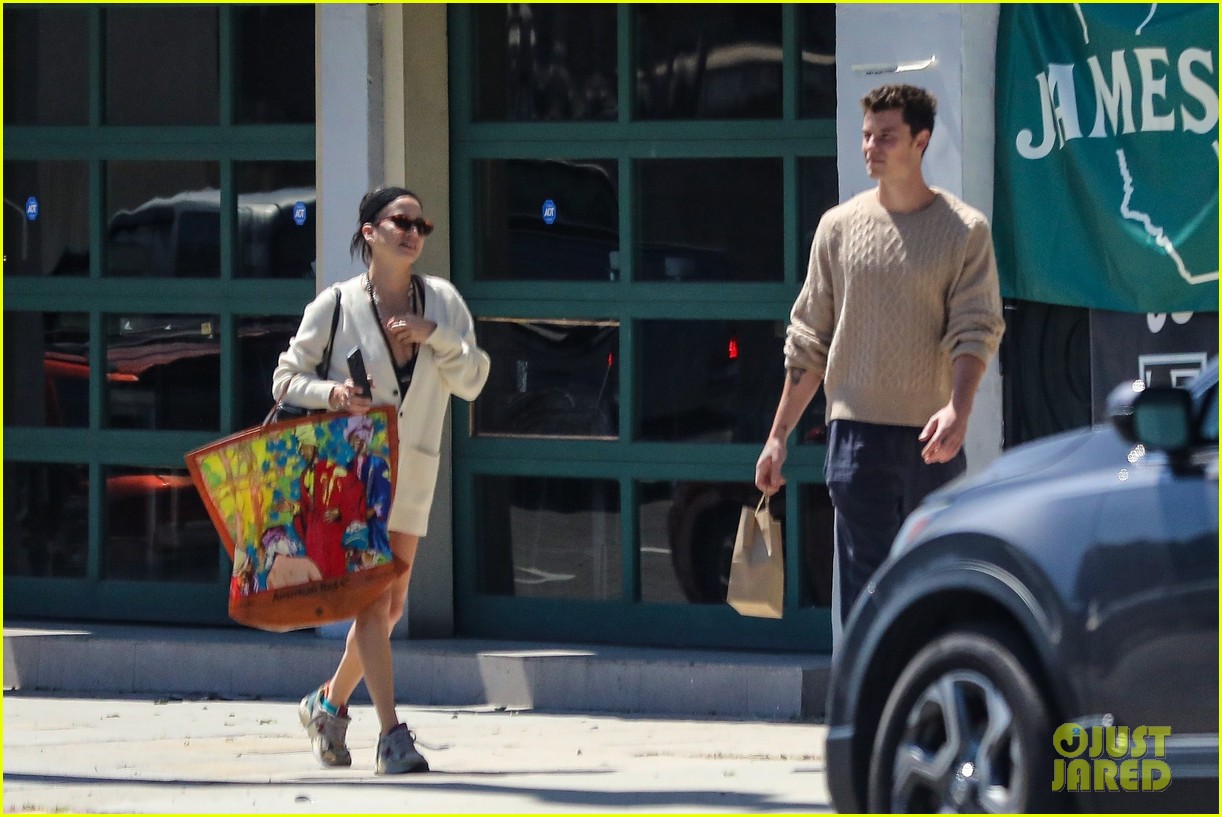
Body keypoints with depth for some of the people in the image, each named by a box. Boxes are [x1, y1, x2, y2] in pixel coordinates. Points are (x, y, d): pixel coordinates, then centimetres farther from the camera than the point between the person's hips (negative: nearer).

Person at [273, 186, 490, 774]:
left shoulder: (442, 302, 3)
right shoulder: (336, 305, -6)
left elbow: (472, 382, 0)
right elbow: (287, 378, -3)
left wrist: (434, 335, -15)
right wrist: (329, 393, -23)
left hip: (411, 470, 5)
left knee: (390, 606, 11)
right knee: (371, 597, -15)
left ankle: (330, 702, 34)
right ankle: (392, 736, -17)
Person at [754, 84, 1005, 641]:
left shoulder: (964, 231, 1)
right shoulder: (839, 227, 8)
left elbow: (976, 330, -6)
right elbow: (809, 341, 12)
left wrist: (957, 408, -24)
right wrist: (778, 435, 11)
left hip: (933, 438, -1)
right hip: (858, 432, 1)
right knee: (864, 583, -6)